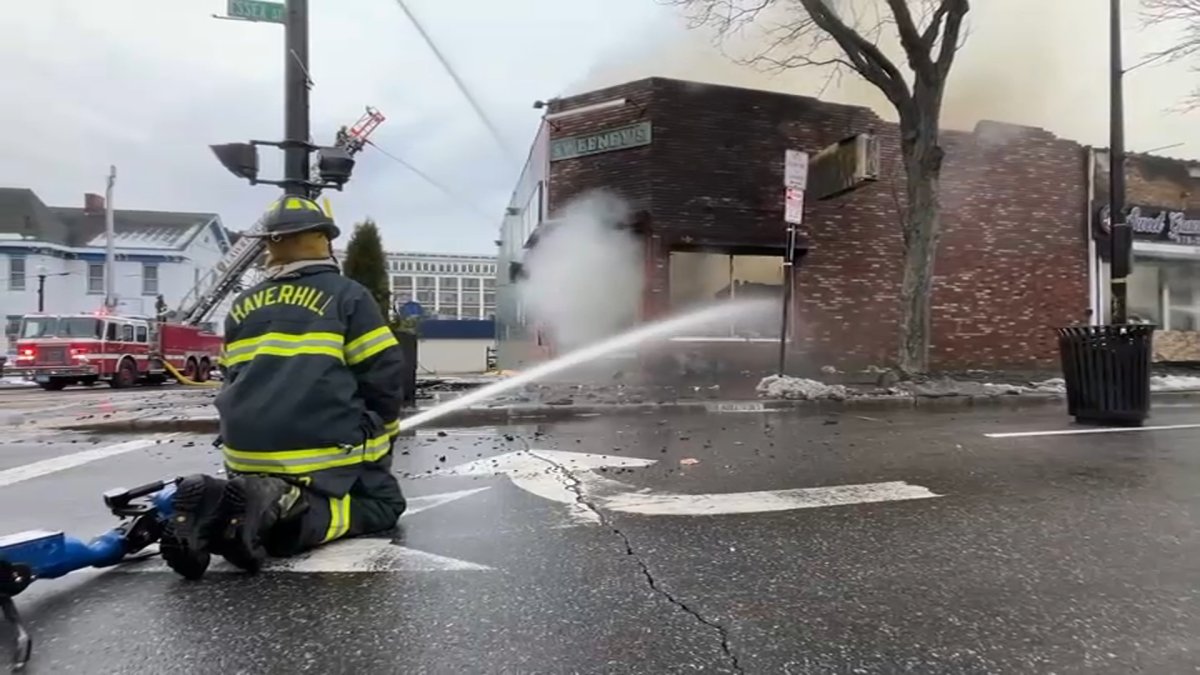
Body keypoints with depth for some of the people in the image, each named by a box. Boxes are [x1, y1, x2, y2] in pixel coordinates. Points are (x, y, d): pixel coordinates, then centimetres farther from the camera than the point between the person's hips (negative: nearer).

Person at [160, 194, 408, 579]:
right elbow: (384, 374, -5)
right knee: (383, 502, 13)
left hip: (249, 453, 6)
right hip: (328, 448, -5)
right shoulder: (346, 295, -3)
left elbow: (237, 382, 20)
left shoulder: (242, 308, 14)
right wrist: (384, 434, 11)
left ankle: (215, 506, -5)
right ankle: (288, 512, -16)